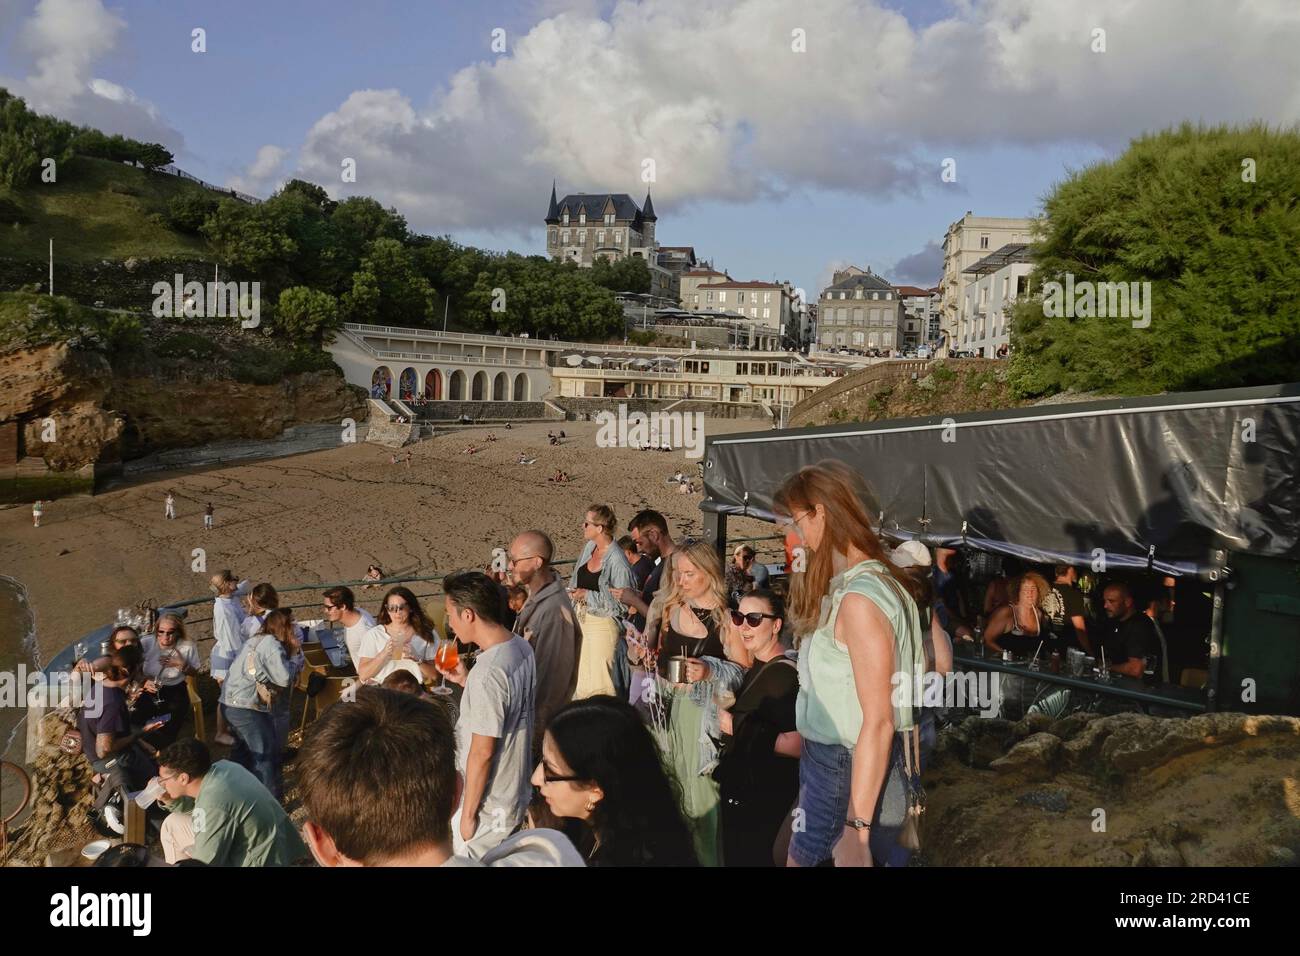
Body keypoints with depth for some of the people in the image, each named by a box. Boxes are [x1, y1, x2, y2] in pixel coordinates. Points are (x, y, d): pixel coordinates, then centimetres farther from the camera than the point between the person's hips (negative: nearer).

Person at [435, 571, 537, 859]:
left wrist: (467, 814, -14)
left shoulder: (487, 674, -29)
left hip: (488, 807, -8)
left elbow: (482, 753, -24)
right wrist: (465, 681, 6)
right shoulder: (521, 646, -2)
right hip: (516, 792, 8)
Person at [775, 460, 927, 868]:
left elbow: (878, 723, -23)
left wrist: (856, 825, -21)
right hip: (829, 762, 9)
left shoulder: (860, 598, -21)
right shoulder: (863, 582, 8)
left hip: (848, 774, -9)